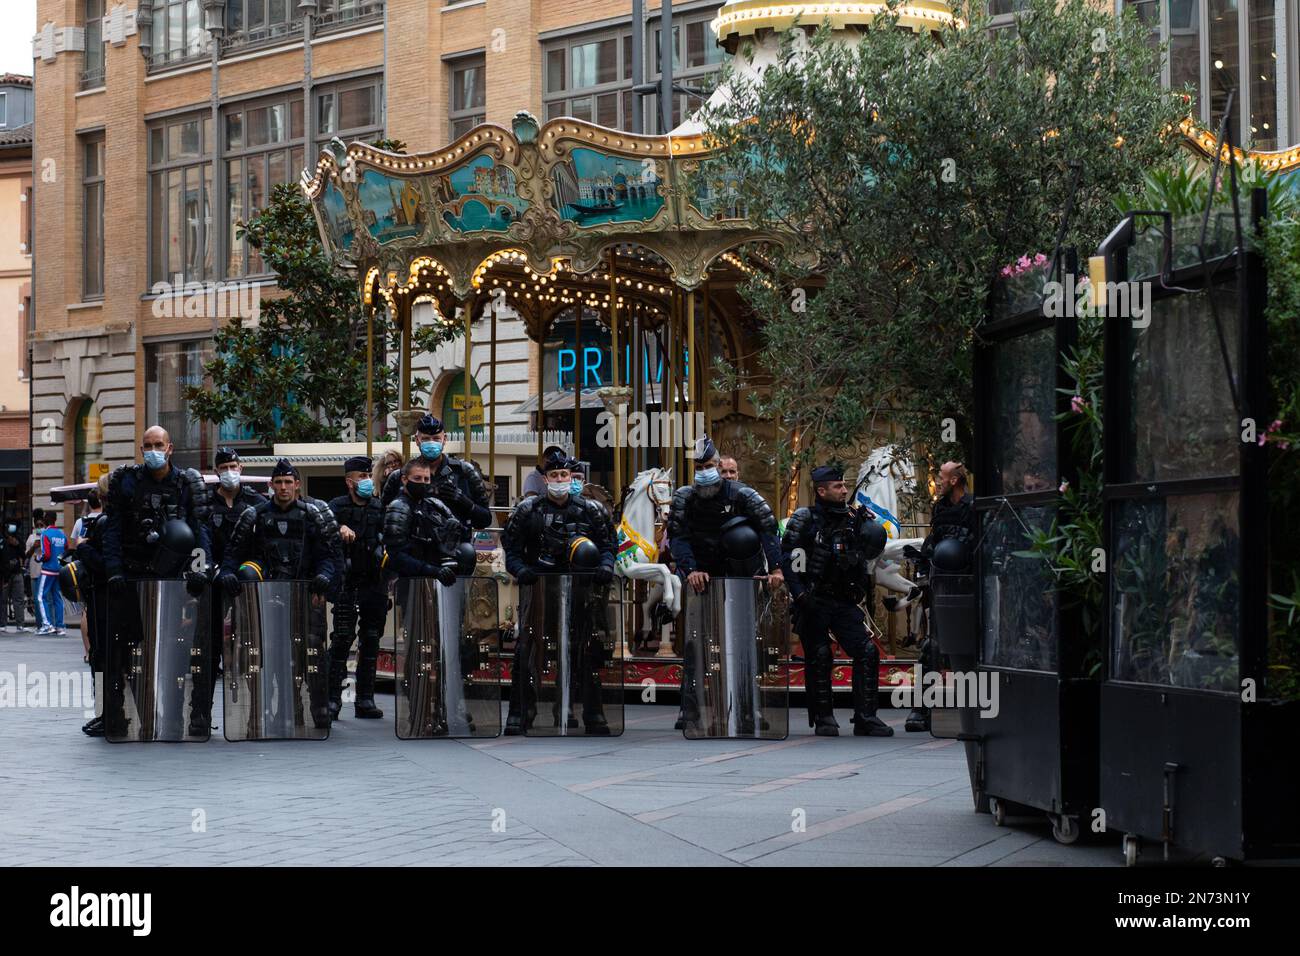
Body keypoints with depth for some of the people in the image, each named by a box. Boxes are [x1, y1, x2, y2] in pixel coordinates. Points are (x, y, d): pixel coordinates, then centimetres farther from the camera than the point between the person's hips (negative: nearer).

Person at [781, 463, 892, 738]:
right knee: (819, 659, -2)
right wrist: (800, 594, -16)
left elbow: (871, 551, 20)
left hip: (844, 602, 4)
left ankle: (866, 718, -3)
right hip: (813, 602, -4)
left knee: (867, 652, -7)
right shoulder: (805, 519, -1)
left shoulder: (853, 520, 11)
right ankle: (823, 720, 9)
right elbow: (788, 558, -6)